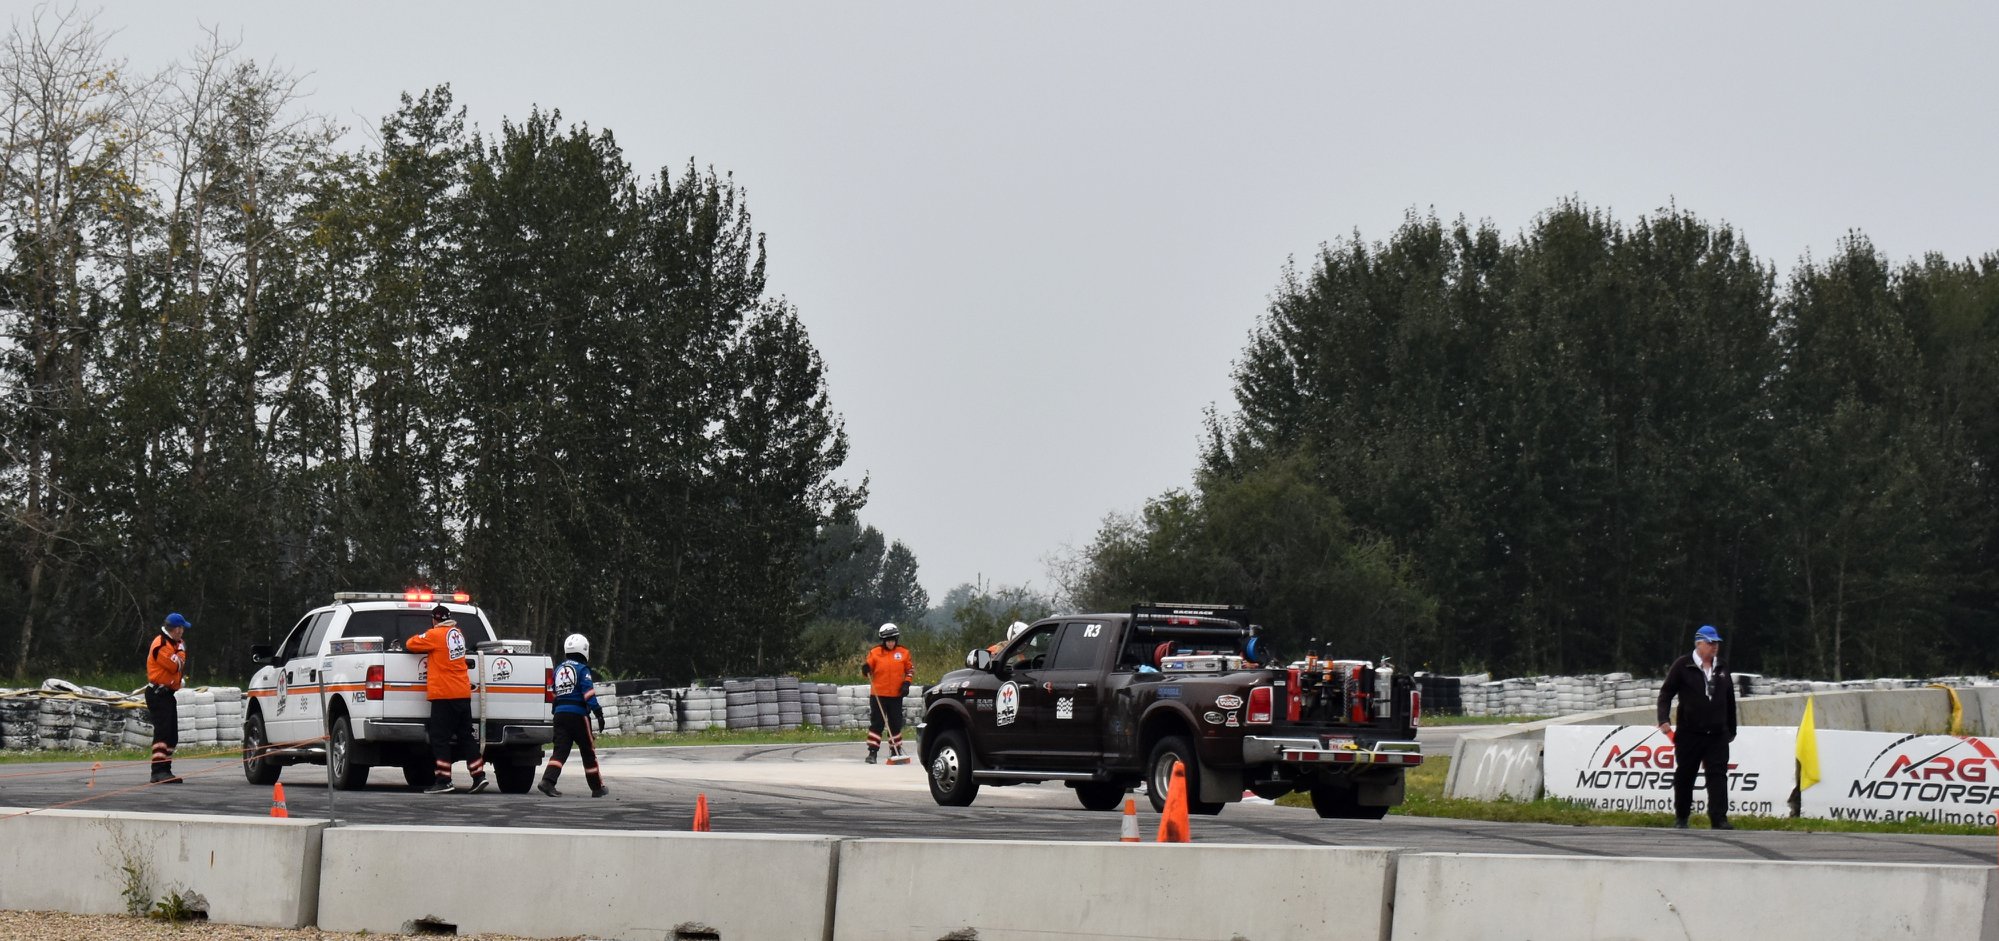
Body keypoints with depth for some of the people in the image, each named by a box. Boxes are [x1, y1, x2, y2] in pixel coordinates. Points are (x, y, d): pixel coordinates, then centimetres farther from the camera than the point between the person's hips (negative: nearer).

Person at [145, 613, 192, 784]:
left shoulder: (173, 644, 16)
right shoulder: (160, 645, -17)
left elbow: (180, 666, 17)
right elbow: (175, 666, -19)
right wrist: (181, 650, -1)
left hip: (167, 694, 10)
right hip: (158, 693, -10)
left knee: (172, 735, 13)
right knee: (162, 731, -20)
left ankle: (165, 770, 20)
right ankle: (158, 771, -28)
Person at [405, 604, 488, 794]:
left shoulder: (435, 634, -10)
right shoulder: (457, 634, 12)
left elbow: (411, 645, -5)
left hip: (444, 694, -7)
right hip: (463, 693, 7)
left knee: (440, 737, -4)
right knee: (465, 736, 11)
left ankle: (444, 781, -8)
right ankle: (479, 776, 7)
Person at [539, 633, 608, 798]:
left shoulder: (558, 670, 15)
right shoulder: (582, 669, -6)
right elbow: (589, 693, -16)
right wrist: (598, 713, -17)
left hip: (560, 714, 5)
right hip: (577, 714, -5)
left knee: (560, 750, -1)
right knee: (588, 751, 7)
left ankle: (547, 781, -21)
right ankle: (597, 787, 16)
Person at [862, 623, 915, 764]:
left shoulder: (903, 652, 3)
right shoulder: (875, 652, -2)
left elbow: (910, 669, 13)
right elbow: (868, 670, 2)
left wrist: (906, 683, -1)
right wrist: (865, 670, -21)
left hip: (896, 695, 2)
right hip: (878, 695, -2)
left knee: (895, 724, 10)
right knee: (876, 723, -4)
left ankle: (895, 751, 22)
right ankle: (872, 752, -2)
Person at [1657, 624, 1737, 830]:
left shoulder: (1722, 668, 12)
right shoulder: (1683, 666, -2)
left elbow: (1730, 701, 19)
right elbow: (1666, 693, -3)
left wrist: (1731, 730, 20)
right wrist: (1664, 719, -16)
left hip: (1717, 735, 3)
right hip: (1689, 734, -3)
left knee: (1718, 775, -8)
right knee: (1684, 776, 7)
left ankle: (1719, 818, -13)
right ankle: (1681, 818, 20)